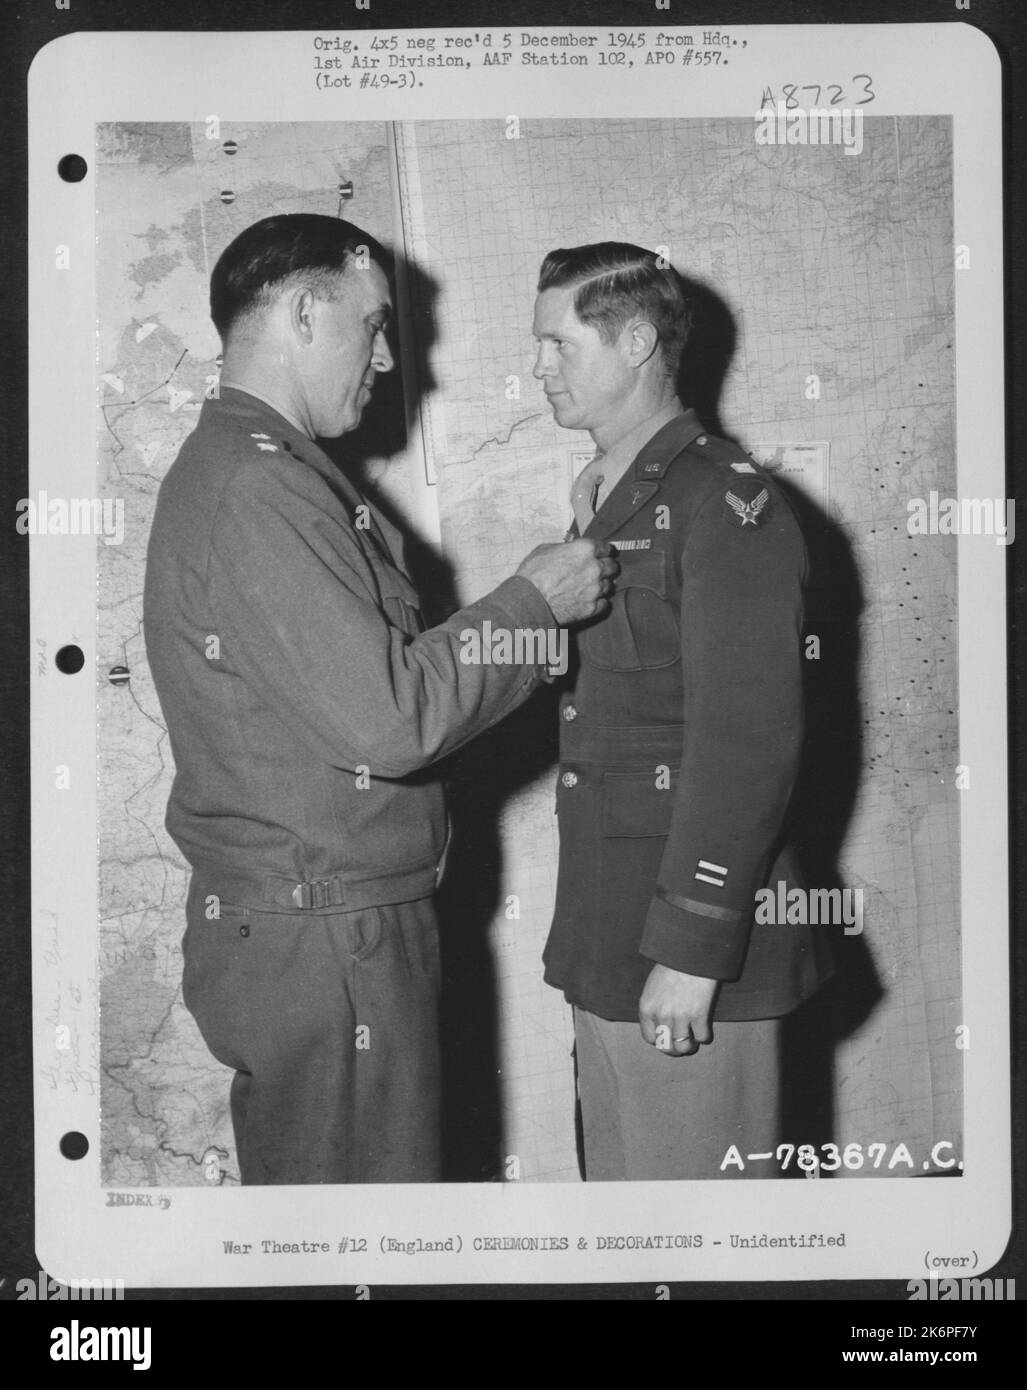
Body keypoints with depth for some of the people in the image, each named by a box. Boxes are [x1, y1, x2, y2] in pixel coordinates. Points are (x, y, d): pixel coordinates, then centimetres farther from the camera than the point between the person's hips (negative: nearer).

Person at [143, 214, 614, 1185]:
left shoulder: (234, 470, 15)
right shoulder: (257, 491, -19)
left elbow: (356, 673, 16)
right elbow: (388, 720, -24)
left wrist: (530, 607, 11)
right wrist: (532, 602, -12)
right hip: (320, 945, -10)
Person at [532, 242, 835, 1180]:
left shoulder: (725, 504, -13)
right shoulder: (606, 505, 16)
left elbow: (747, 742, -19)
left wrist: (691, 951, -21)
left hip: (693, 939, -8)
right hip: (606, 937, 8)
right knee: (618, 1181, 16)